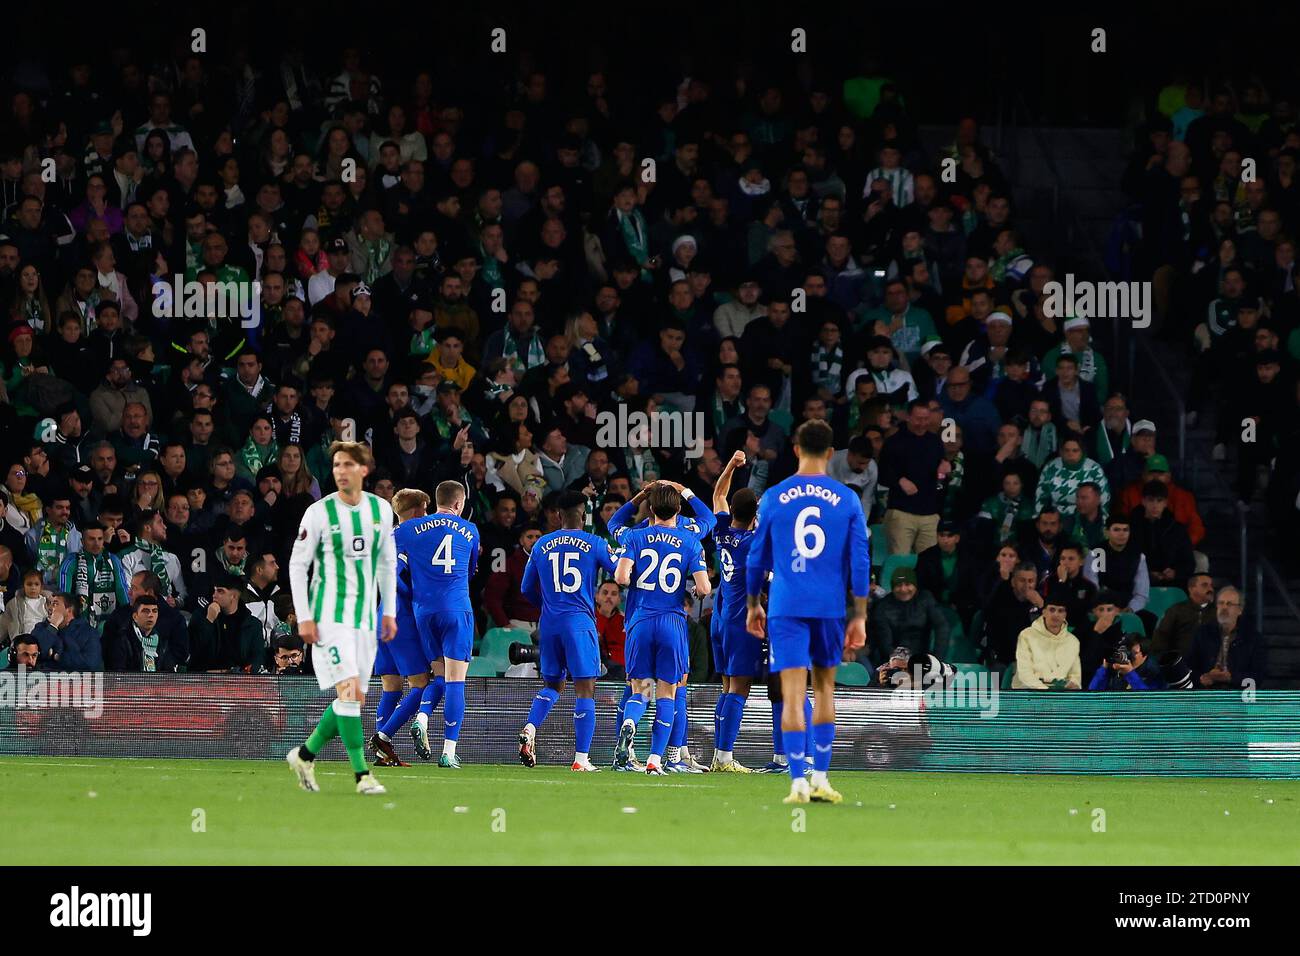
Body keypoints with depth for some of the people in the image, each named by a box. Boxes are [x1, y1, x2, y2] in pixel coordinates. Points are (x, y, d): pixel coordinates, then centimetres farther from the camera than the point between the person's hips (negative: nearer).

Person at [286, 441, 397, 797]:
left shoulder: (381, 510, 6)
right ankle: (362, 774, -13)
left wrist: (389, 612, 13)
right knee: (349, 691, -16)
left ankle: (304, 755, 25)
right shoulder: (320, 512, -7)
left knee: (354, 700, 7)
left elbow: (387, 562, 17)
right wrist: (303, 618, -10)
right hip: (329, 616, -6)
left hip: (365, 617, 6)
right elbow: (297, 564, -3)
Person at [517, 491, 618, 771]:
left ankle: (530, 729, -7)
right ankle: (581, 758, -6)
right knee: (585, 689, -2)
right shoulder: (595, 544, -3)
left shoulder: (542, 545, 8)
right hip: (580, 622, -4)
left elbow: (527, 588, 15)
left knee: (552, 685, 19)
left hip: (549, 622, 4)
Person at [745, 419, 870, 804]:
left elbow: (757, 558, 7)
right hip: (830, 608, 1)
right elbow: (860, 562, 1)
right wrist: (859, 617, 6)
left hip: (785, 608, -1)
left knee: (793, 694, -5)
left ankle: (798, 782, -13)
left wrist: (753, 605, 19)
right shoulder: (847, 499, 2)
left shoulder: (774, 498, 1)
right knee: (824, 686, 17)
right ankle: (820, 778, 15)